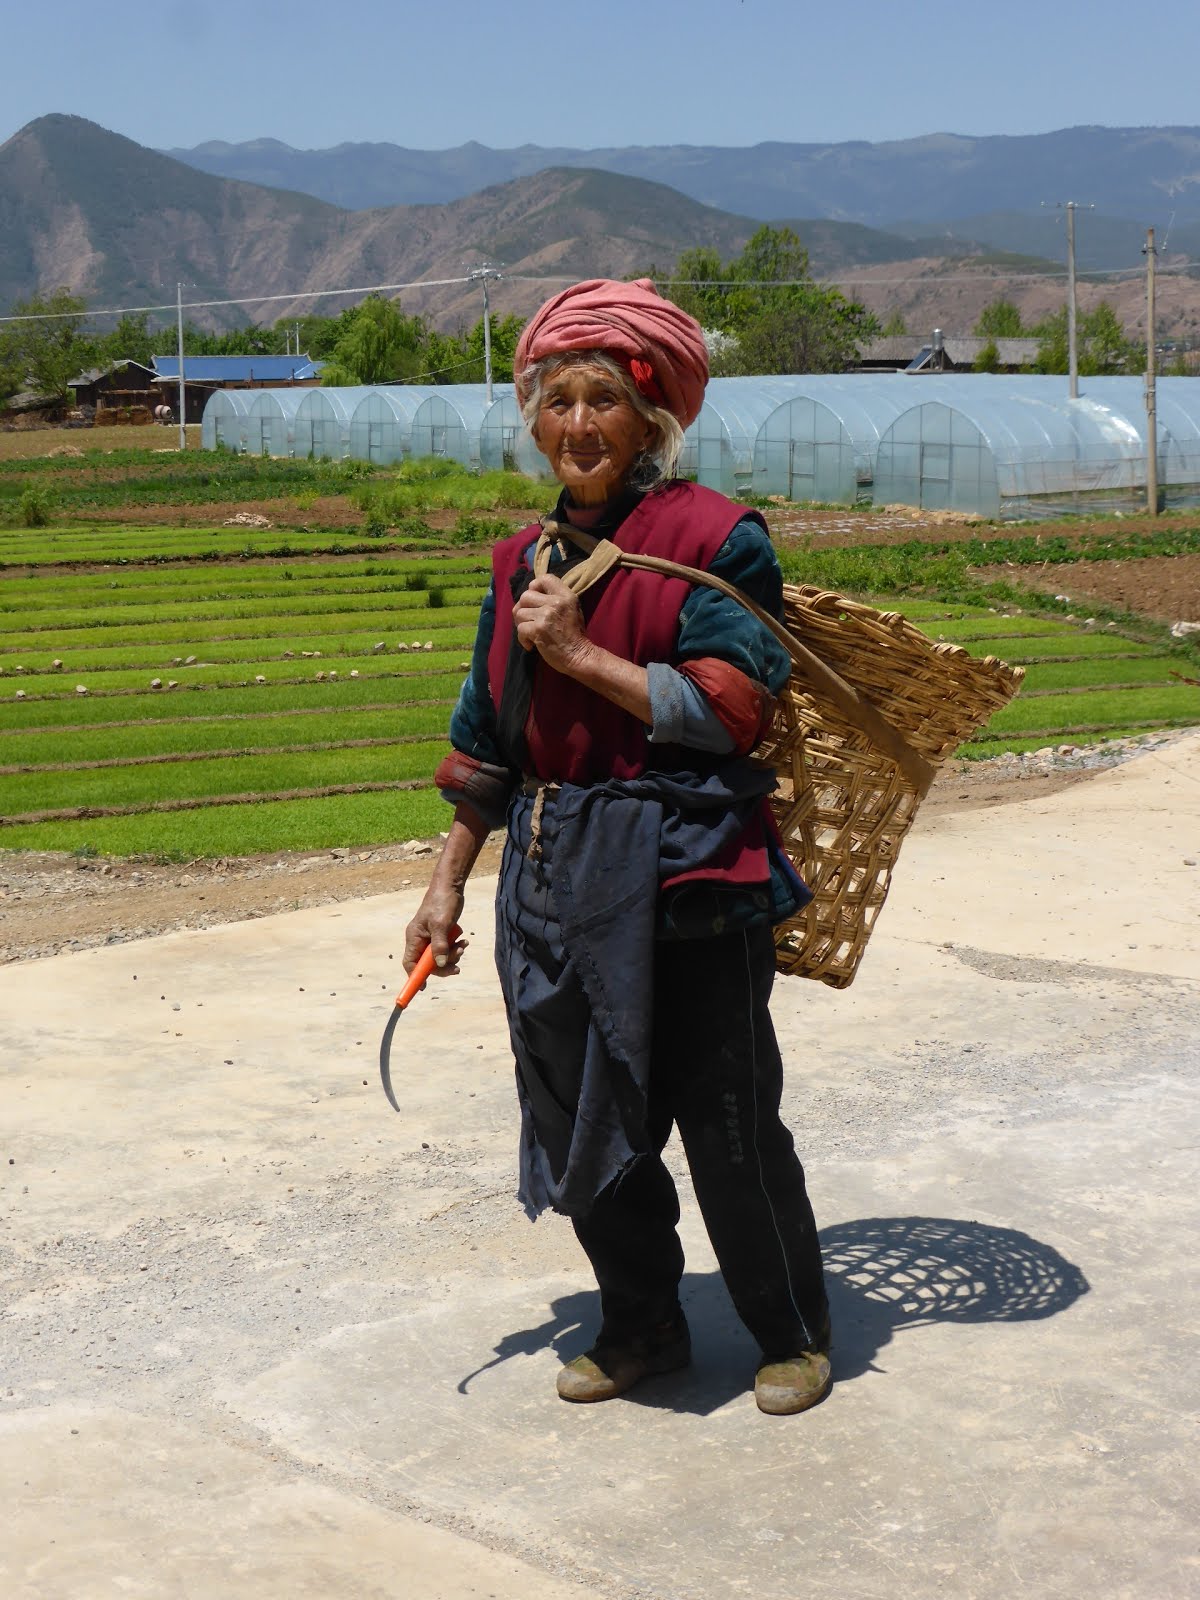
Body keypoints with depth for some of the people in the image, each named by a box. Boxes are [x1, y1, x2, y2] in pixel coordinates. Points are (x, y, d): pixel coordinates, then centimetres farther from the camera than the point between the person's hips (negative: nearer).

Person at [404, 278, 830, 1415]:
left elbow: (733, 710, -14)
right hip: (550, 871, 6)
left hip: (679, 871, -6)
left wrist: (580, 655, -17)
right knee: (581, 1116, 12)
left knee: (726, 1119, 2)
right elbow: (486, 740, 17)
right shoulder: (526, 559, 12)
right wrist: (446, 885, 16)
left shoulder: (712, 536, -6)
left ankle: (794, 1334, 21)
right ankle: (641, 1327, 30)